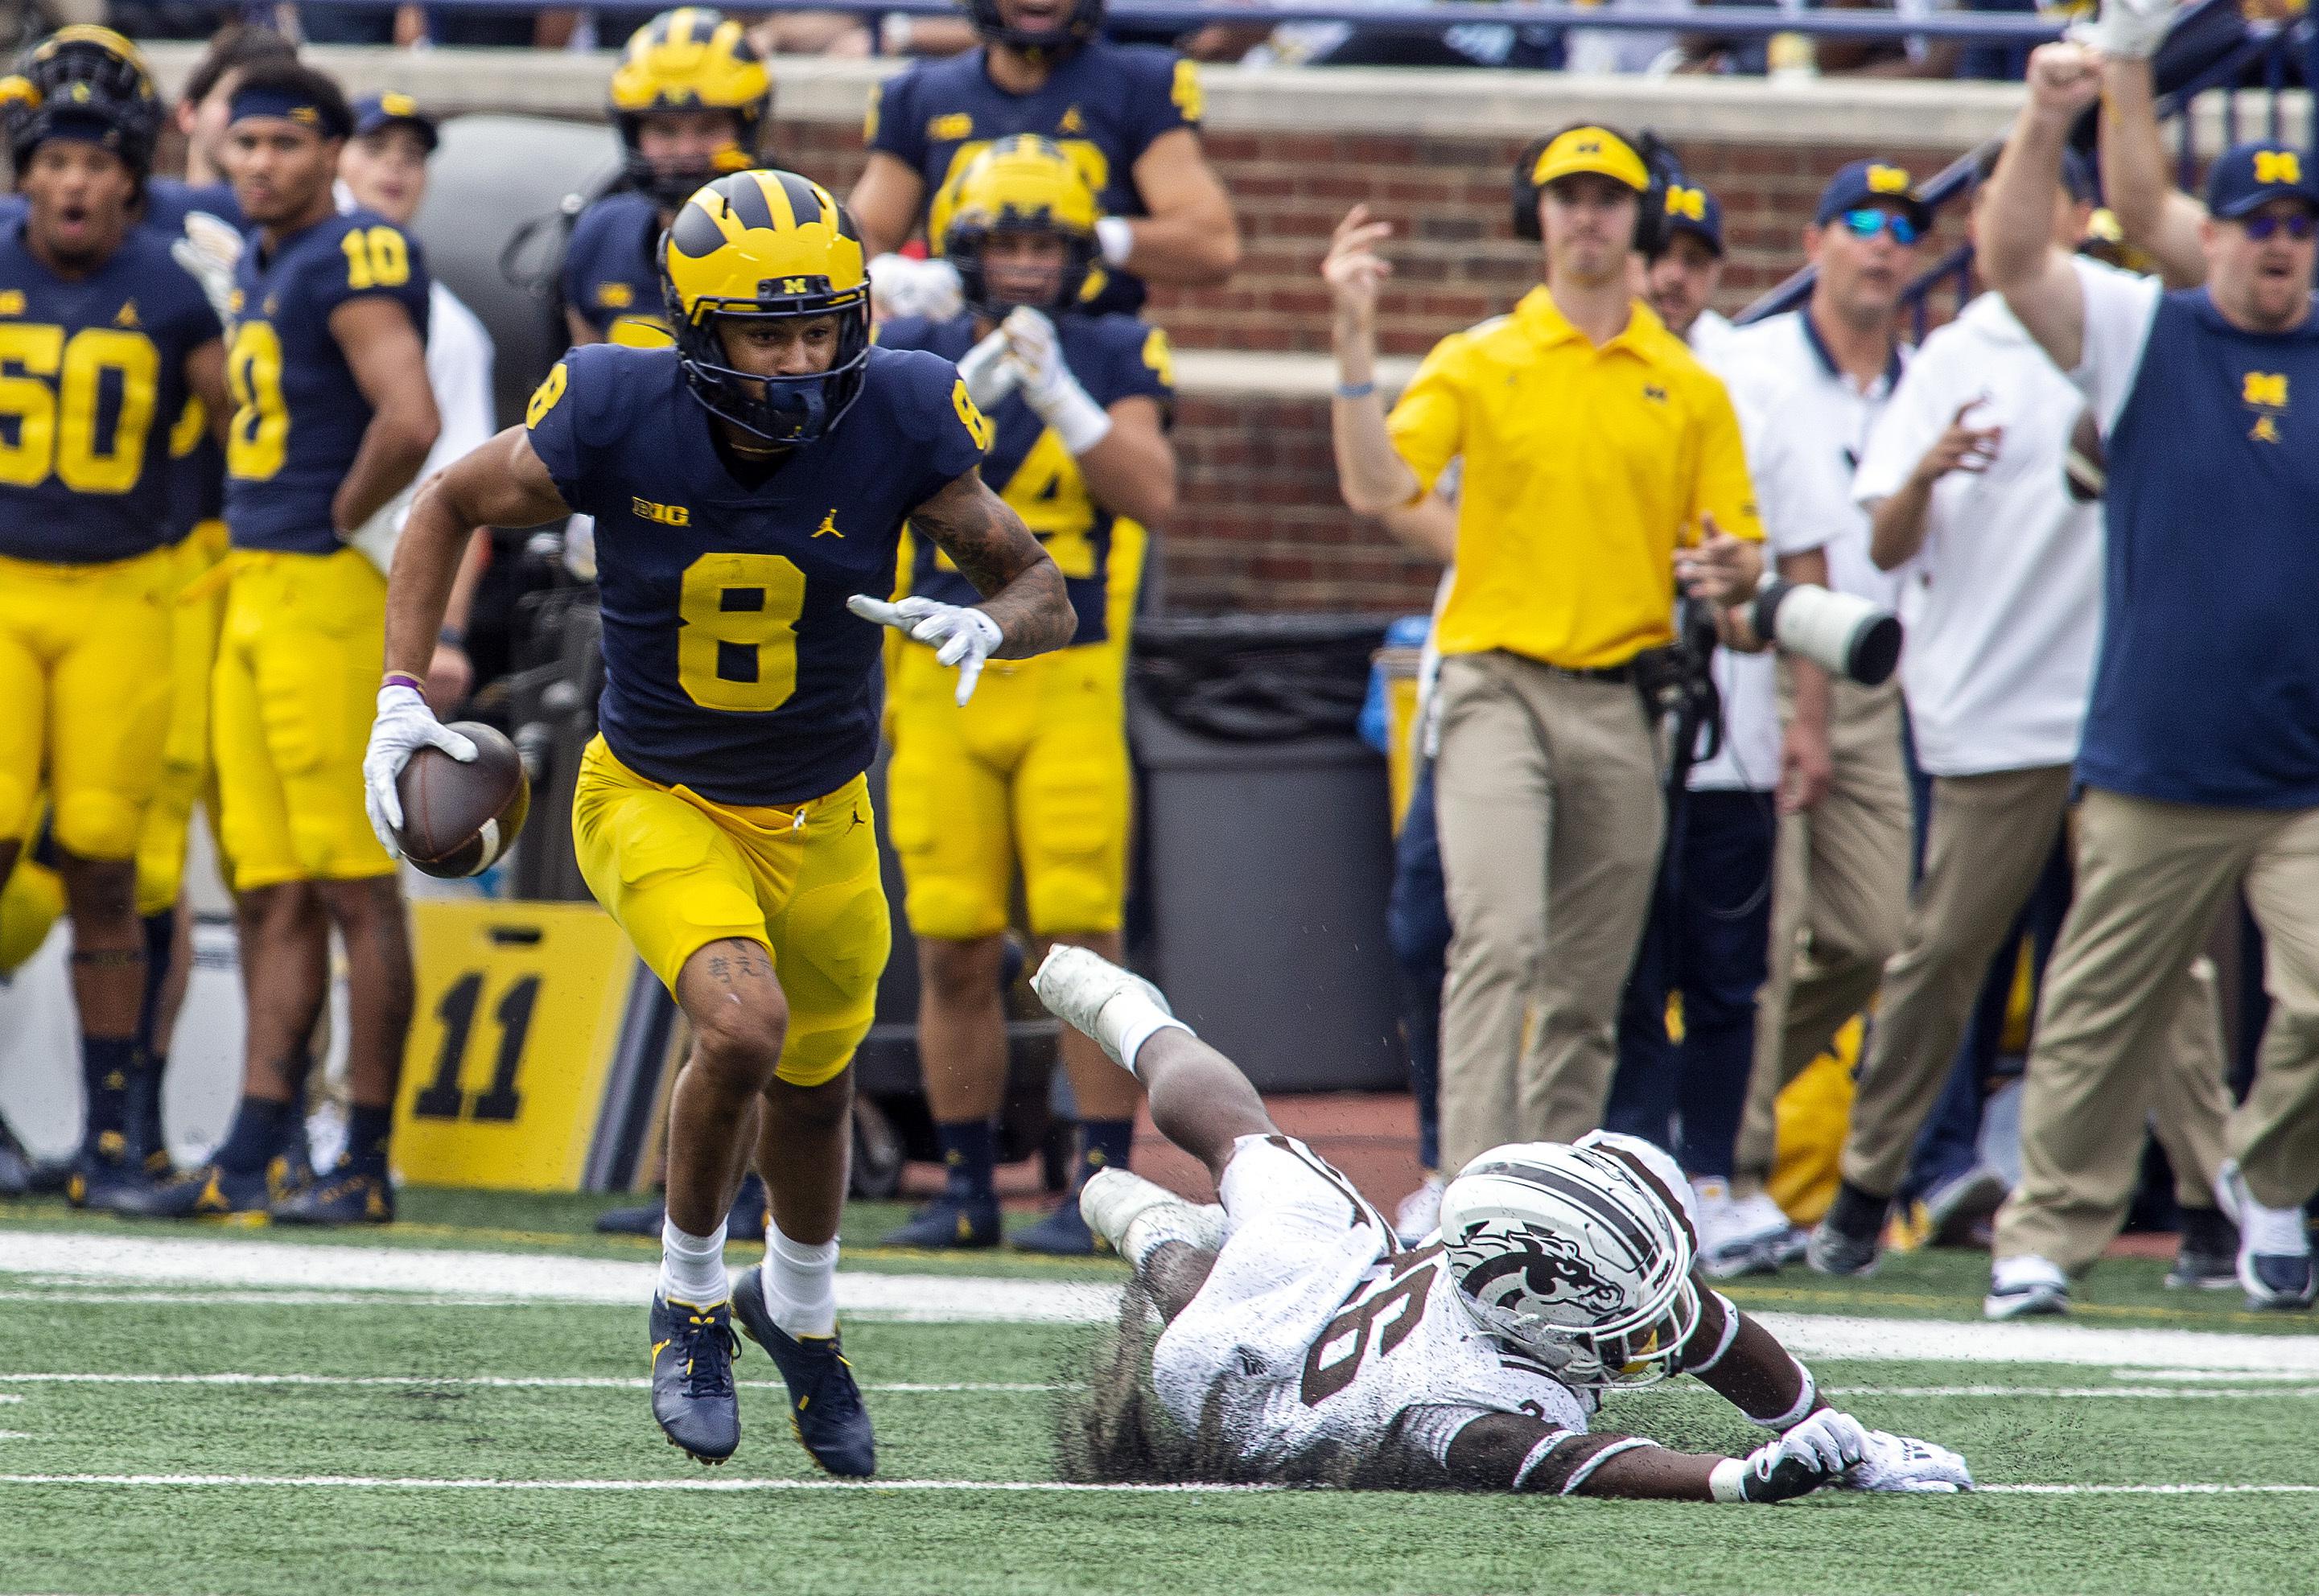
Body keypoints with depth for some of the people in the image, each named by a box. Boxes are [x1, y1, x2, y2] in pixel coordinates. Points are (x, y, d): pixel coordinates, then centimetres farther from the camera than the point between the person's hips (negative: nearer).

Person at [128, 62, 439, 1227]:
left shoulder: (355, 262, -14)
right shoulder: (255, 267, 16)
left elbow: (409, 422, -27)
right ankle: (255, 1154, 10)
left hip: (333, 593, -10)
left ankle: (369, 1165, -2)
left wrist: (343, 520, -13)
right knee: (270, 891, 9)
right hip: (255, 598, 10)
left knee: (355, 887, -5)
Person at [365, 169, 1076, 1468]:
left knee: (815, 1086, 20)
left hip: (819, 816, 3)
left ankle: (800, 1311, 52)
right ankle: (690, 1300, 0)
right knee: (742, 1026, -27)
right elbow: (454, 509, -5)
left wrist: (985, 622, -36)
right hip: (656, 801, -3)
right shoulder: (618, 419, -23)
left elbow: (1044, 591, -12)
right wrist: (402, 699, -12)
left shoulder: (899, 421, -21)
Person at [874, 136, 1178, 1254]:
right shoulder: (917, 356, 5)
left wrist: (1059, 393, -19)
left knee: (1082, 943, -5)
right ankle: (966, 1190, 12)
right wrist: (965, 393, -19)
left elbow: (1151, 494, -10)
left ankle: (1101, 1184, -1)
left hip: (1069, 688, -2)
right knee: (954, 956, 4)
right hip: (943, 689, 2)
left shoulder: (1112, 360, 2)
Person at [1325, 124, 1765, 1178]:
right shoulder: (1477, 363, 6)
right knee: (1497, 936, -20)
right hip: (1499, 685, -3)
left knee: (1589, 985, 7)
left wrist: (1731, 568, -12)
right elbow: (1376, 488, -8)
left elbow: (1741, 549, 12)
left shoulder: (1689, 388, 12)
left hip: (1624, 705, 3)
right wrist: (1354, 340, -16)